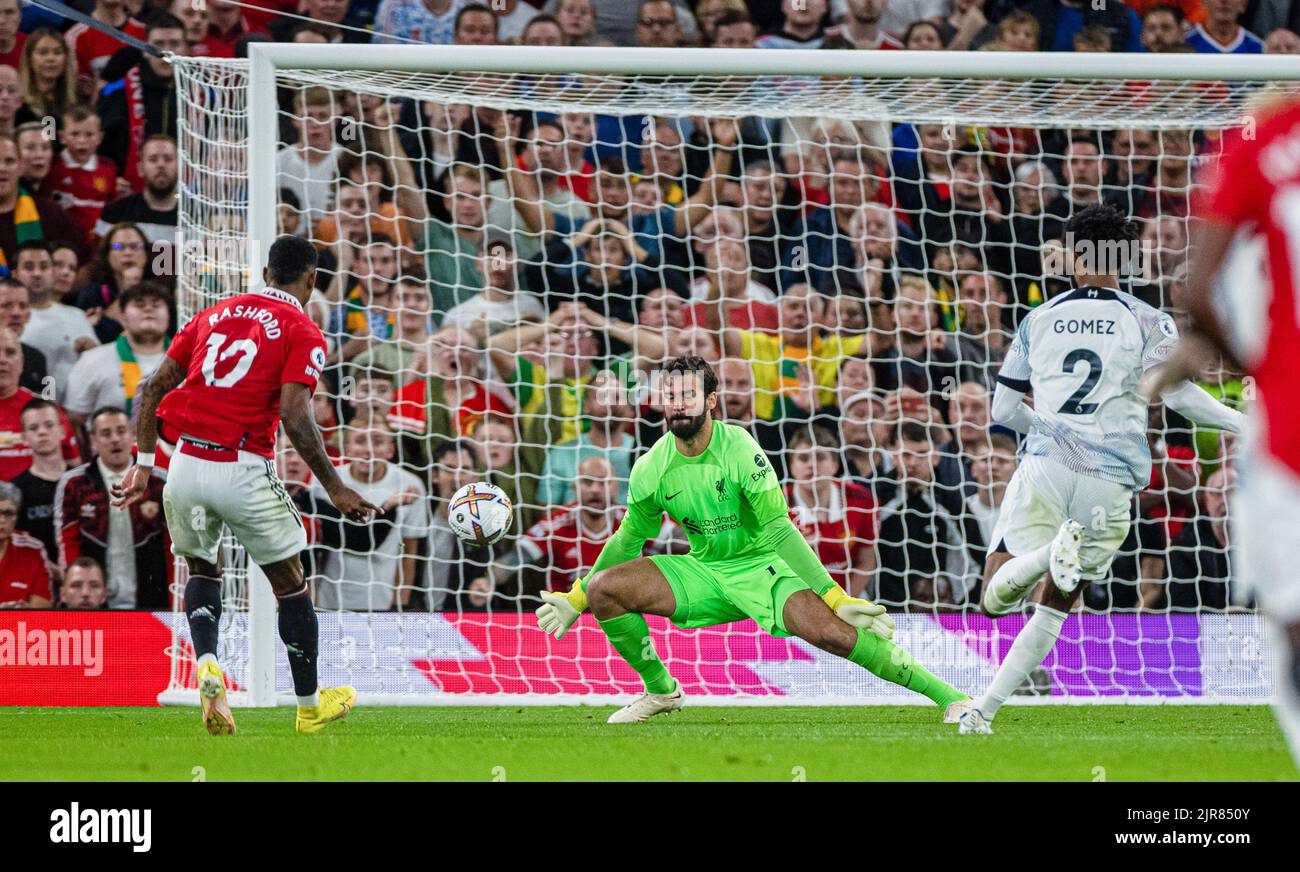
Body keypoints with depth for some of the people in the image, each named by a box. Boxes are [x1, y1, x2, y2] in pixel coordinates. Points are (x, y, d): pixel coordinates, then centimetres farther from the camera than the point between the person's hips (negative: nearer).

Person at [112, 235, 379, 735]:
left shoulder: (215, 315, 14)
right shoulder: (303, 333, -2)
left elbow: (155, 386, 11)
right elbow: (295, 417, -14)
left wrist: (143, 464, 14)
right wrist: (335, 490, -10)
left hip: (185, 465, 4)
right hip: (244, 472, -4)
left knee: (202, 570, 26)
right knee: (290, 583, 14)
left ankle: (206, 664, -2)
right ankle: (310, 706, 24)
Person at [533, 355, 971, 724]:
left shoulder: (739, 450, -21)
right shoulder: (651, 469, -8)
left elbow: (781, 531, -22)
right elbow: (628, 540, 10)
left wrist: (835, 598, -28)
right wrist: (575, 599, 14)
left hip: (762, 567, -5)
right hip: (703, 572, 5)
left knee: (830, 632, -30)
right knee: (603, 589, -13)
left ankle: (949, 696, -22)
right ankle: (660, 690, 8)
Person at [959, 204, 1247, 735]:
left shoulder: (1039, 320, 15)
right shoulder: (1149, 323, 7)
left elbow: (1004, 409, 18)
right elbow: (1177, 391, -9)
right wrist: (1243, 424, 0)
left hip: (1045, 466, 0)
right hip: (1111, 481, 0)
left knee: (996, 600, -1)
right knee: (1056, 606, 15)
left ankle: (1050, 552, -33)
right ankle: (983, 713, 4)